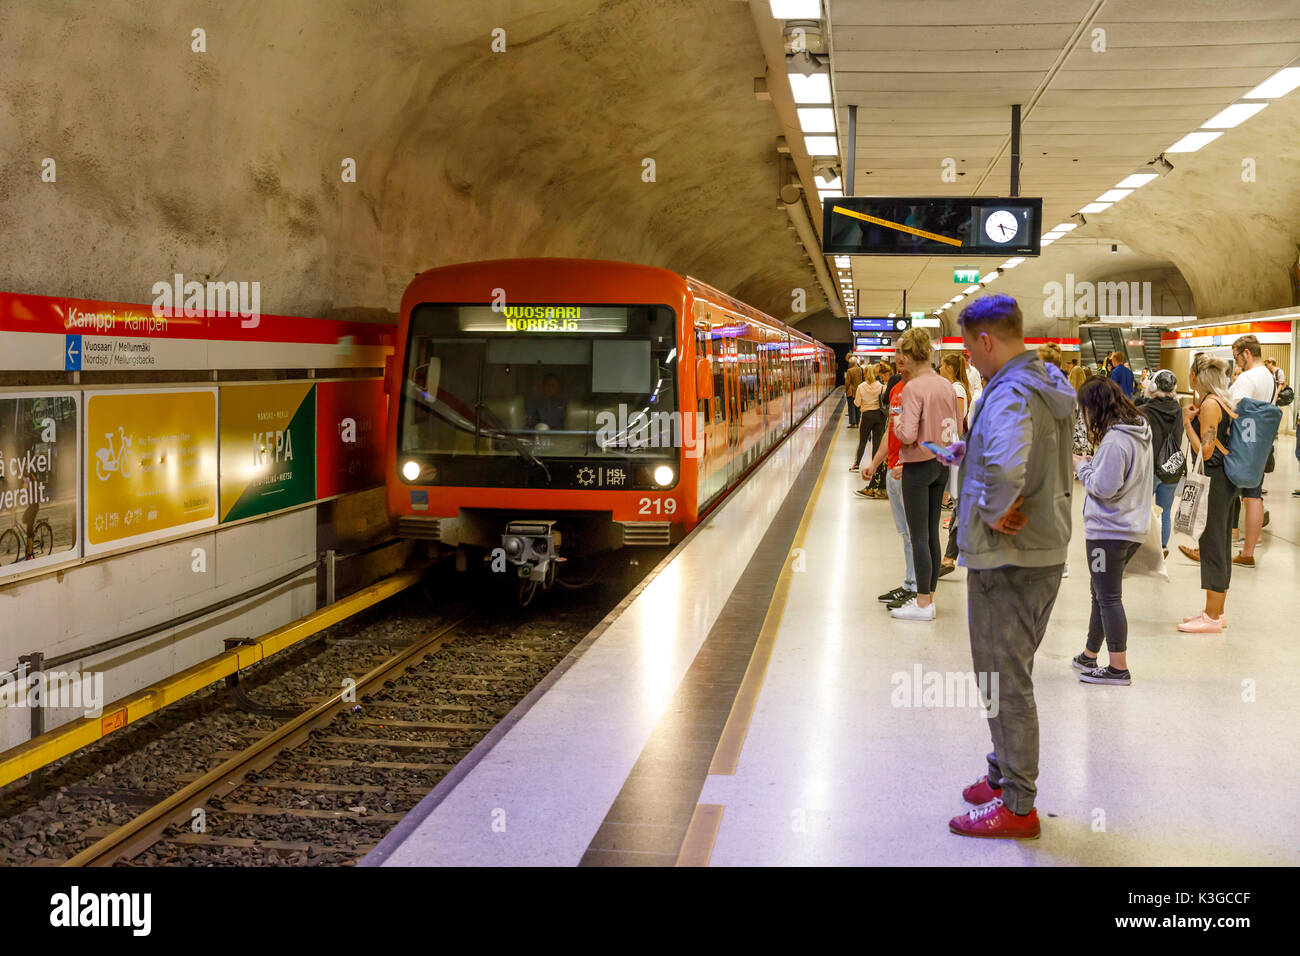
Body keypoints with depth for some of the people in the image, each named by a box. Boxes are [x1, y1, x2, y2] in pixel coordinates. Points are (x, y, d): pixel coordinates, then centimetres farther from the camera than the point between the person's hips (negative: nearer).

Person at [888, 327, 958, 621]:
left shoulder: (913, 388, -17)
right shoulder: (946, 385, 5)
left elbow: (908, 435, -23)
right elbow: (955, 428, 12)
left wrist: (897, 422, -4)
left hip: (919, 466, -7)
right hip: (942, 464, 7)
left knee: (918, 536, 0)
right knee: (932, 534, 13)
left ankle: (923, 604, 5)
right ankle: (929, 596, 20)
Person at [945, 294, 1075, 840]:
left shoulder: (1011, 395, -22)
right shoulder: (1048, 385, 11)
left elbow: (1006, 469, -40)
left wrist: (992, 512, -23)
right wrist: (971, 455, 13)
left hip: (1008, 559, -10)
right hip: (1044, 552, 10)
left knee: (1005, 681, 1)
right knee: (1008, 675, 22)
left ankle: (1016, 805, 11)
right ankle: (1007, 775, 35)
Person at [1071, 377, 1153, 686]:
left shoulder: (1114, 441, -21)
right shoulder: (1141, 433, 10)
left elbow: (1103, 487, -23)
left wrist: (1082, 466, -8)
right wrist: (1093, 463, 5)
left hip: (1109, 531, -10)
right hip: (1133, 527, 10)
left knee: (1108, 598, -2)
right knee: (1102, 594, 20)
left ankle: (1118, 669, 3)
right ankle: (1090, 656, 33)